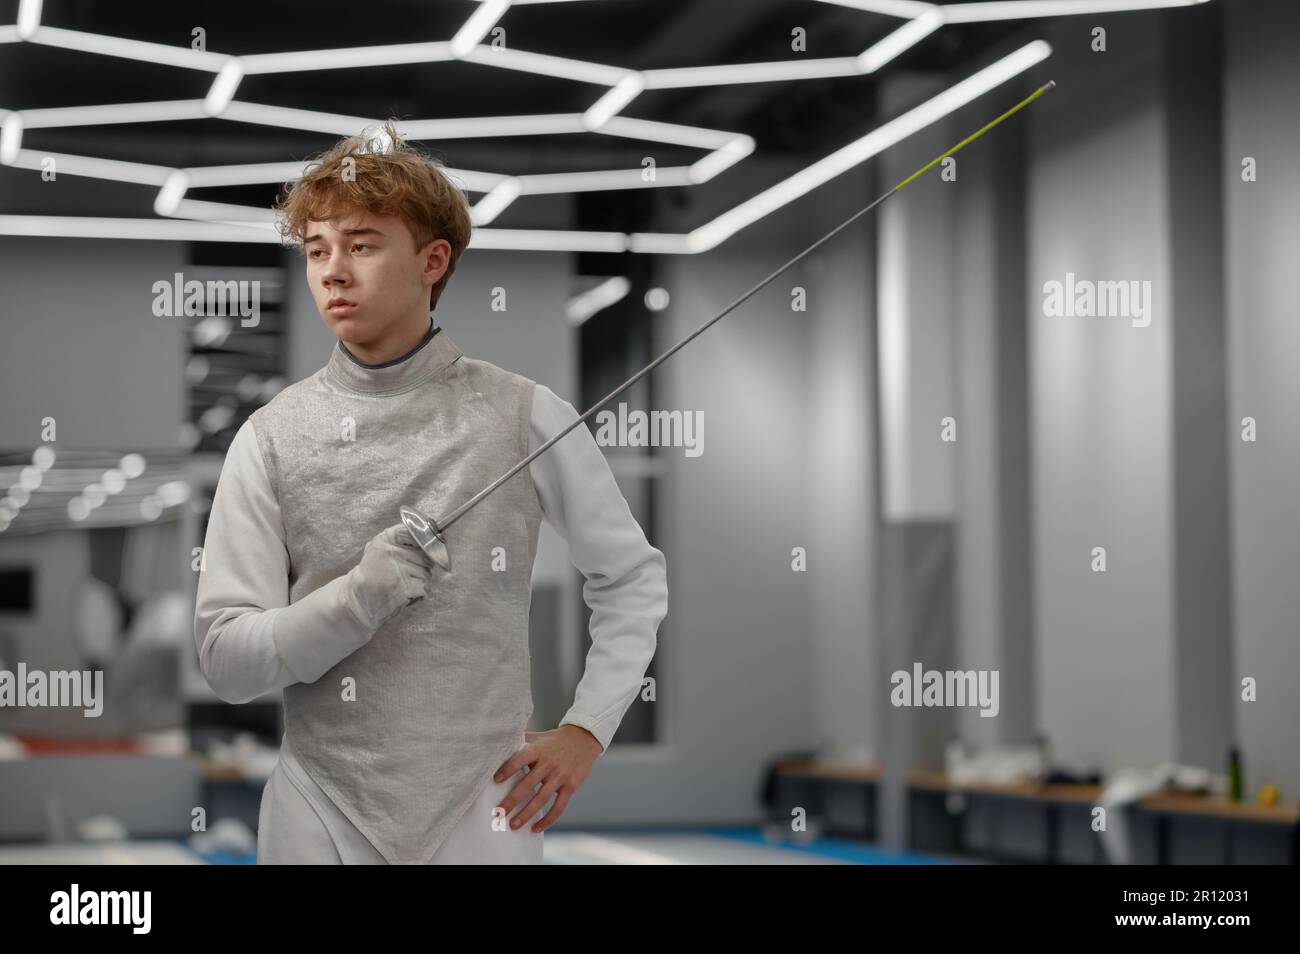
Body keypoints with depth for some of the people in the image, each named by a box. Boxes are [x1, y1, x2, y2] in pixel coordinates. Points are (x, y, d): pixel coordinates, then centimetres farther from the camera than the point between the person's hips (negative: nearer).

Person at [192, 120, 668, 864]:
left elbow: (634, 578, 8)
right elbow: (227, 660, -5)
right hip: (320, 812, 1)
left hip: (480, 811, -1)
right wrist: (361, 596, -20)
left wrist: (586, 732, -1)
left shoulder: (524, 415, -4)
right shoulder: (272, 436, -2)